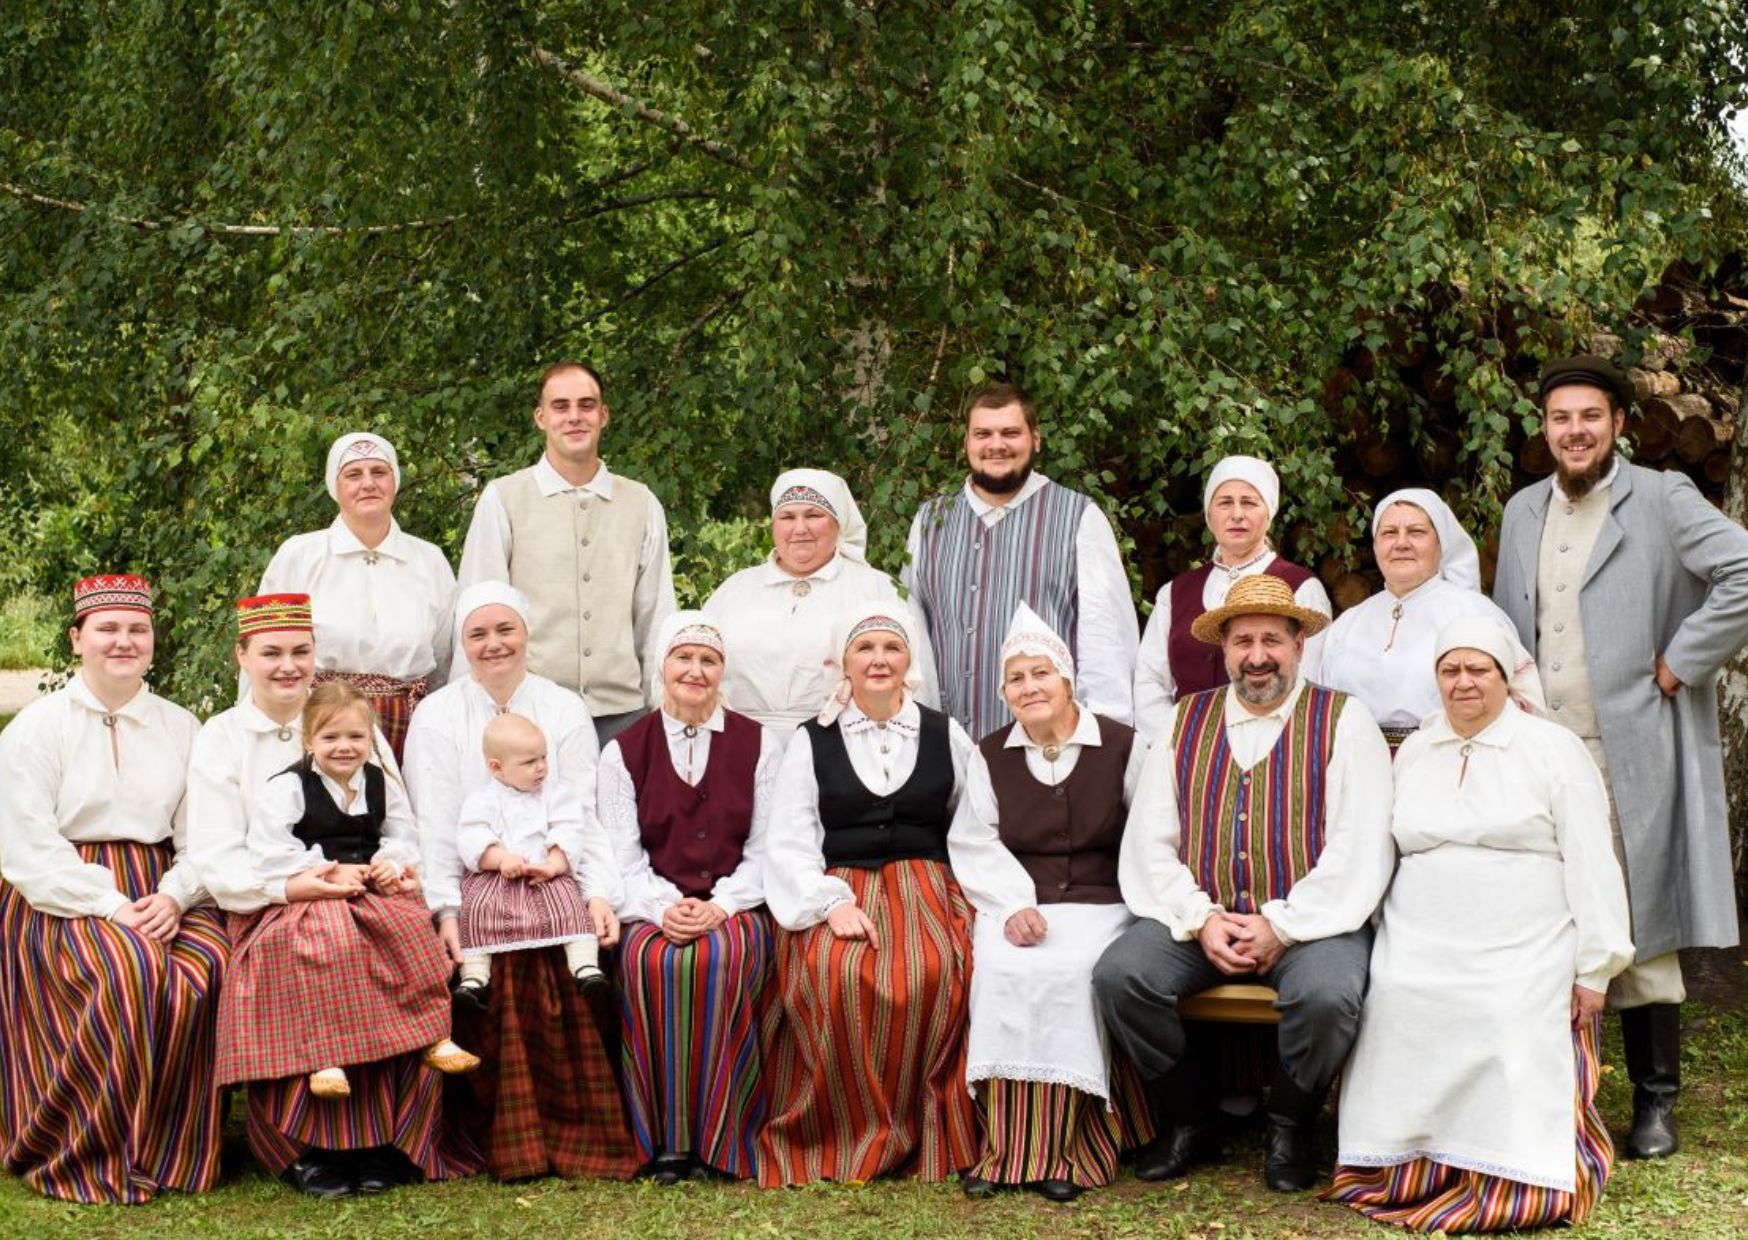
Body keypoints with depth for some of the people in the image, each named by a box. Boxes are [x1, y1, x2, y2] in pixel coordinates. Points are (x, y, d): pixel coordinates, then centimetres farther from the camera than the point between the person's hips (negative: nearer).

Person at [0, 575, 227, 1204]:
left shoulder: (180, 727, 13)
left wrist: (175, 895, -14)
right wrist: (112, 908, -17)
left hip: (159, 897, 4)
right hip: (60, 900, -3)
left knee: (210, 968, -27)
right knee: (130, 973, -33)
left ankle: (178, 1150, -11)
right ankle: (94, 1156, -16)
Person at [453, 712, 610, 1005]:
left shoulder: (554, 793, 12)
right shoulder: (483, 799, 6)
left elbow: (569, 832, 1)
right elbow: (471, 838, -8)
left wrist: (554, 865, -17)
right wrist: (502, 858, -25)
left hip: (548, 875, 1)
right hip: (493, 875, -1)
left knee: (568, 900, -24)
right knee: (478, 906, -26)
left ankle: (585, 966, -31)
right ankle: (474, 976, -30)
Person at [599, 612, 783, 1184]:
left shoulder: (759, 745, 11)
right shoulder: (624, 751, 12)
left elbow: (764, 848, 4)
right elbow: (622, 853, 4)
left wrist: (720, 907, -13)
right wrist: (665, 908, -16)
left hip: (736, 908, 0)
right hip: (653, 911, 1)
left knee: (723, 958, -35)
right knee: (651, 962, -34)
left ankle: (719, 1139, -24)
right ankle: (665, 1140, -24)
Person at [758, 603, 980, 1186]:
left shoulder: (947, 737, 14)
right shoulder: (811, 741, 12)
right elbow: (789, 843, 4)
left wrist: (971, 897, -7)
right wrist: (832, 903, -12)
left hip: (926, 886, 0)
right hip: (838, 889, 0)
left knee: (932, 971, -34)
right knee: (834, 972, -35)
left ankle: (928, 1139, -18)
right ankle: (851, 1134, -19)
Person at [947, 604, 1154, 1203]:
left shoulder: (1122, 747, 4)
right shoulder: (990, 756, 12)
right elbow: (974, 843, 5)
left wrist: (1140, 906, -11)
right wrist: (1016, 905, -11)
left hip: (1099, 902, -2)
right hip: (1015, 902, 2)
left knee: (1068, 970, -33)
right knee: (1001, 969, -30)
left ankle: (1062, 1147, -22)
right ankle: (1004, 1147, -23)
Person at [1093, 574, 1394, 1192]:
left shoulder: (1344, 721, 3)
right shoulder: (1184, 722, 14)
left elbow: (1361, 848, -7)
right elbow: (1149, 841, 8)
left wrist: (1282, 925, -14)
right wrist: (1199, 918, -8)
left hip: (1311, 922, -3)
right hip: (1199, 919, 3)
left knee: (1326, 994, -34)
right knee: (1117, 974, -22)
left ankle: (1288, 1128, -4)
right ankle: (1188, 1122, -1)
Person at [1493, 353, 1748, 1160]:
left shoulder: (1662, 501, -1)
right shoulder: (1522, 512, 17)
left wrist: (1679, 662, -11)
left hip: (1633, 754, -5)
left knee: (1638, 928, -2)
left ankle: (1655, 1103, 8)